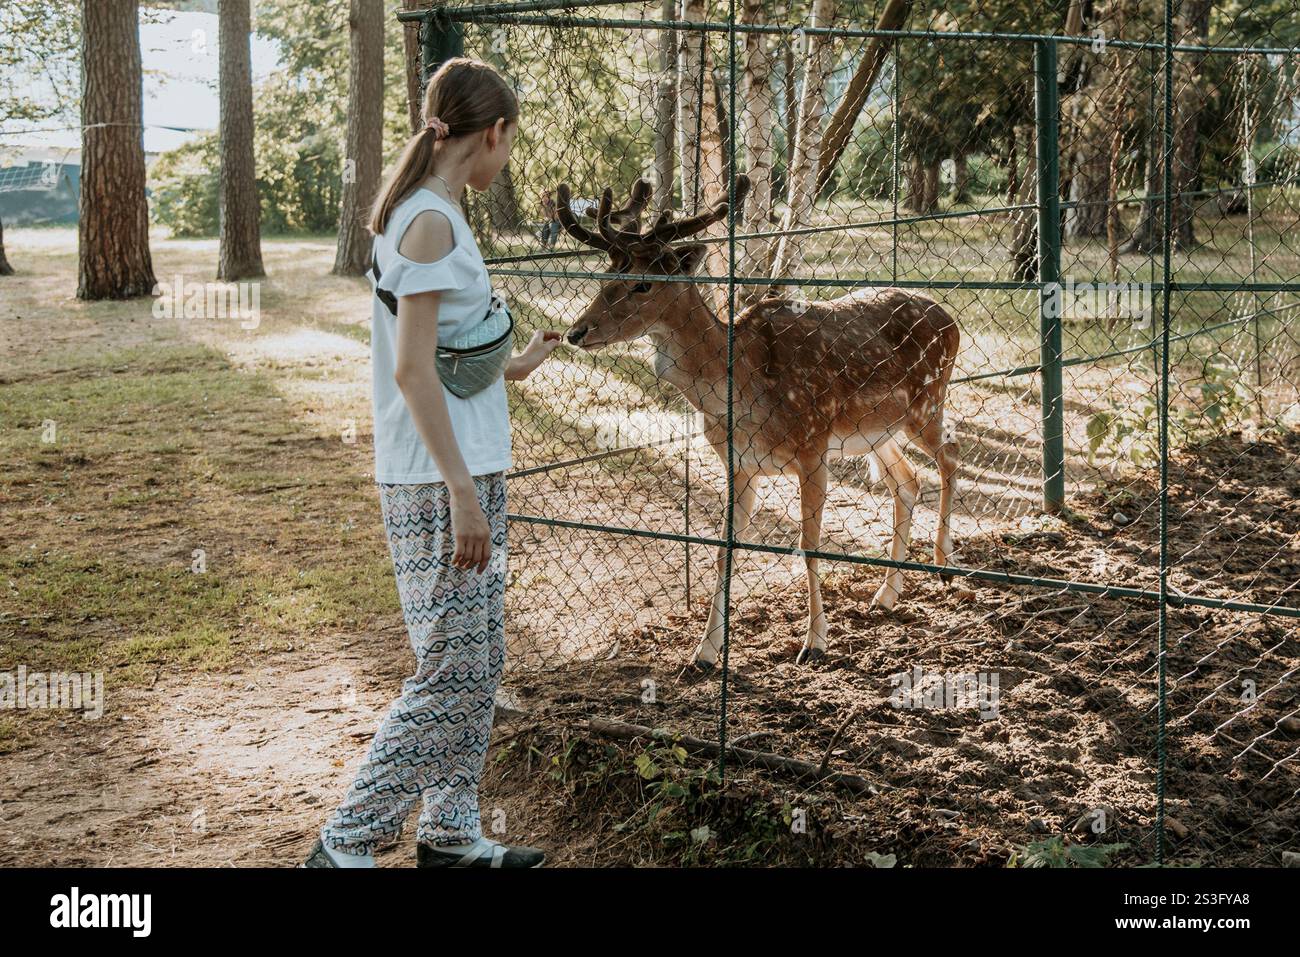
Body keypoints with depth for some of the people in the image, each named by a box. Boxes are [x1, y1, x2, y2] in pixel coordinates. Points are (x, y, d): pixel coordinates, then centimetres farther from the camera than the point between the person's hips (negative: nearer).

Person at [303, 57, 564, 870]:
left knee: (480, 665, 15)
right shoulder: (431, 222, -16)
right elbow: (412, 371, -20)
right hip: (439, 482, -10)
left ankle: (452, 833, 25)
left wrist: (519, 365, 31)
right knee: (452, 673, -4)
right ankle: (347, 844, 6)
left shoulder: (434, 216, 13)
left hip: (467, 473, 10)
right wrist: (463, 492, -21)